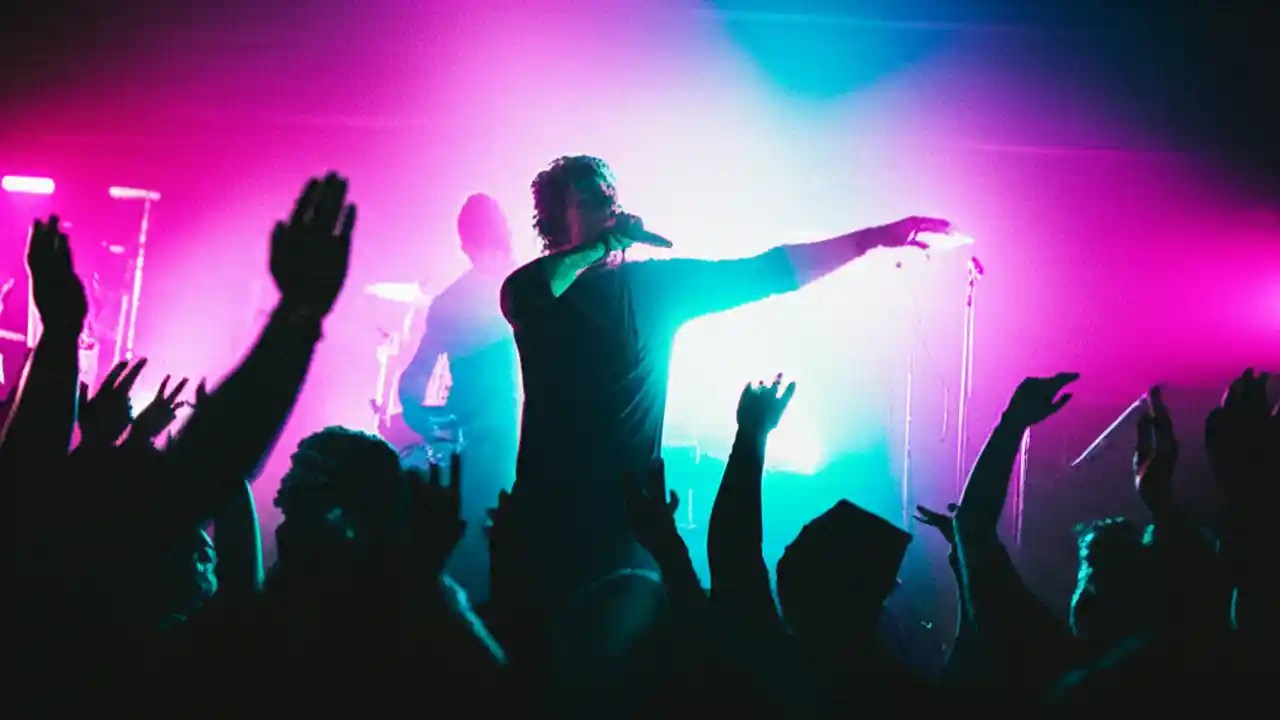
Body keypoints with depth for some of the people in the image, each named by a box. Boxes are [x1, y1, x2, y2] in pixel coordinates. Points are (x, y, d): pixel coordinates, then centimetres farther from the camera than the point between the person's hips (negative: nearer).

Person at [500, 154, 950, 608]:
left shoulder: (656, 282, 8)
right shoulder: (534, 290, 1)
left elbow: (763, 272, 4)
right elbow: (523, 290, -25)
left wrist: (874, 238, -2)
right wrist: (606, 241, -12)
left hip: (633, 506, 2)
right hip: (553, 509, -1)